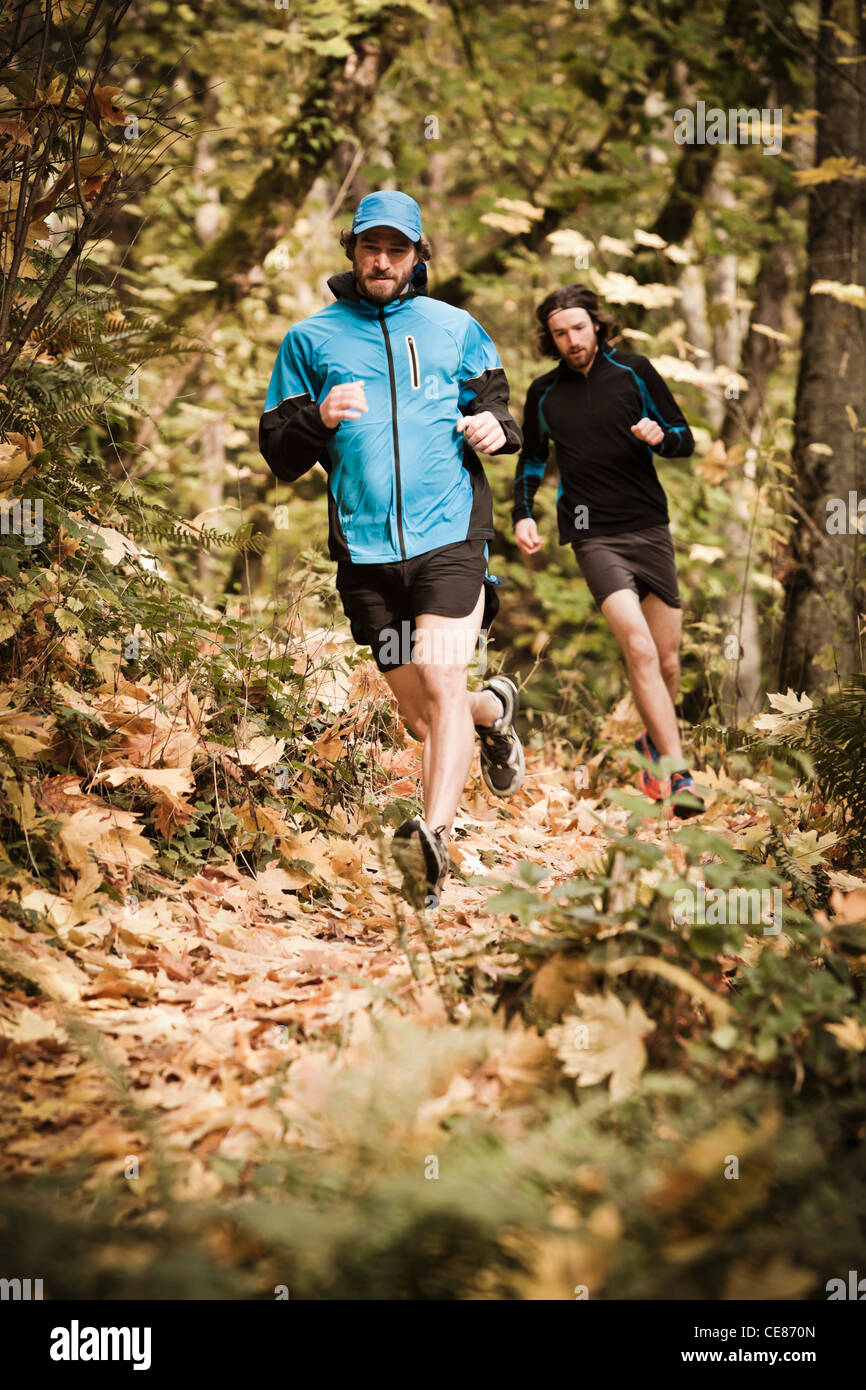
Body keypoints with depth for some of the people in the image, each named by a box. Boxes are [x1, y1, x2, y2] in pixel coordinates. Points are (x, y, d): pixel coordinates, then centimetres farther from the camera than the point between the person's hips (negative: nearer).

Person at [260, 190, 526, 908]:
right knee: (421, 715, 7)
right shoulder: (310, 339, 10)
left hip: (450, 533, -2)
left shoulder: (456, 328, 11)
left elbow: (494, 399, 22)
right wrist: (320, 419, -12)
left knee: (441, 684, -19)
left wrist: (493, 426, -3)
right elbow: (278, 453, 9)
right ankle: (494, 708, 40)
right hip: (367, 550, 2)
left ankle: (434, 839, -23)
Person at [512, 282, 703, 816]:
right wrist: (523, 514, 8)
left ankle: (655, 744, 33)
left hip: (651, 527, 2)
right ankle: (678, 773, -21)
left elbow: (685, 440, 8)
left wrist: (659, 436, -14)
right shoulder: (544, 393, 8)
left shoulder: (634, 370, 5)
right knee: (640, 649, -20)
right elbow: (532, 459, 23)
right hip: (595, 535, -2)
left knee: (668, 662, 5)